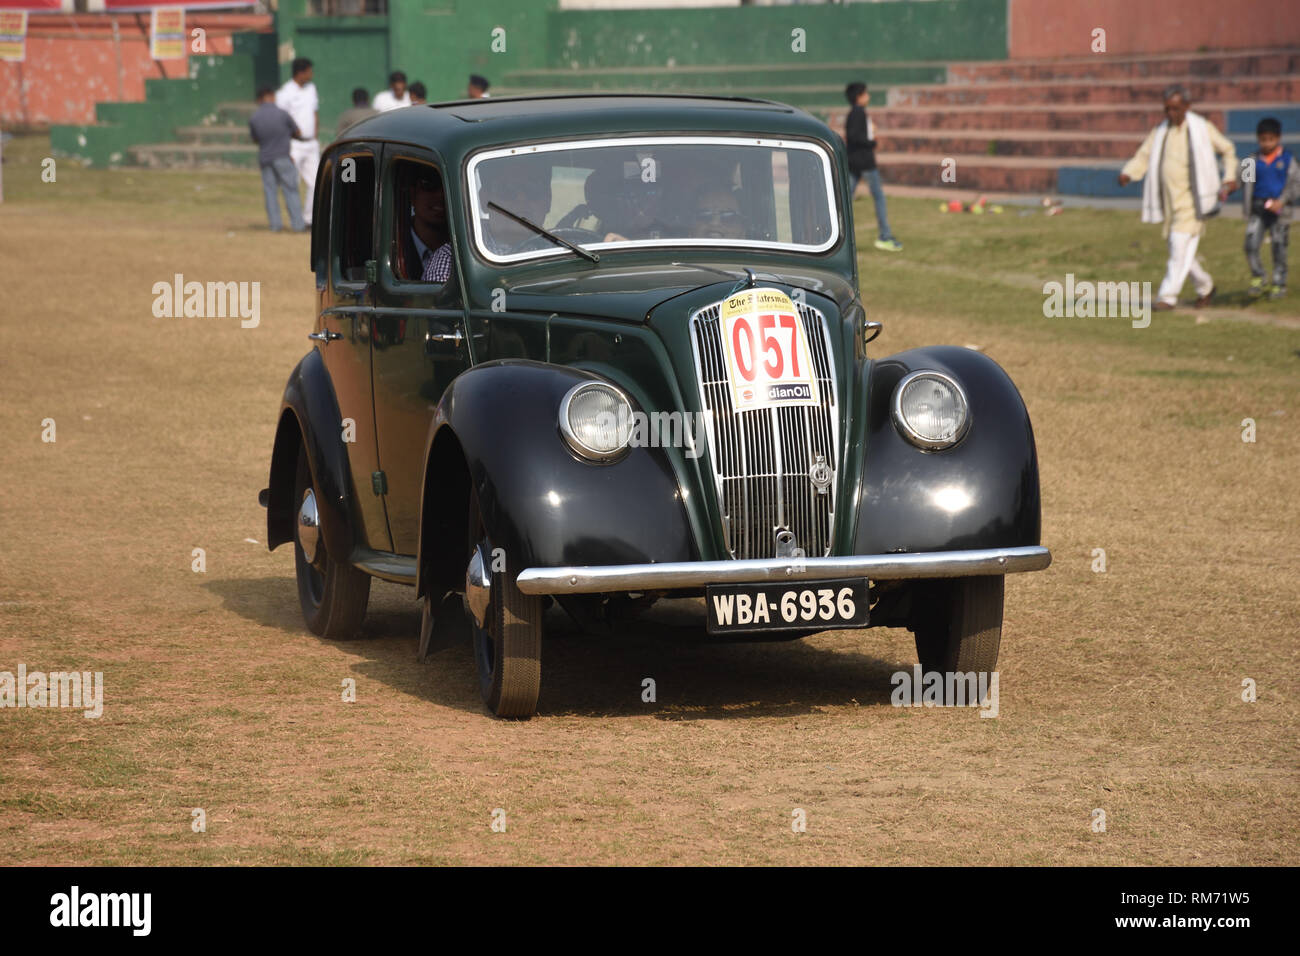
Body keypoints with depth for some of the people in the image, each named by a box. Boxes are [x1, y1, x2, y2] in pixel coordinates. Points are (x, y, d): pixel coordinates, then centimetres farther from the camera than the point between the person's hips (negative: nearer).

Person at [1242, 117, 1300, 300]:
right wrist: (1247, 213, 8)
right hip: (1258, 210, 2)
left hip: (1279, 210, -2)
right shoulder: (1255, 161, 8)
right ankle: (1257, 278, 6)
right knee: (1251, 245, -11)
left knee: (1279, 248, 2)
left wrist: (1282, 201, -15)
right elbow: (1248, 187, 12)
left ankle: (1279, 285, 14)